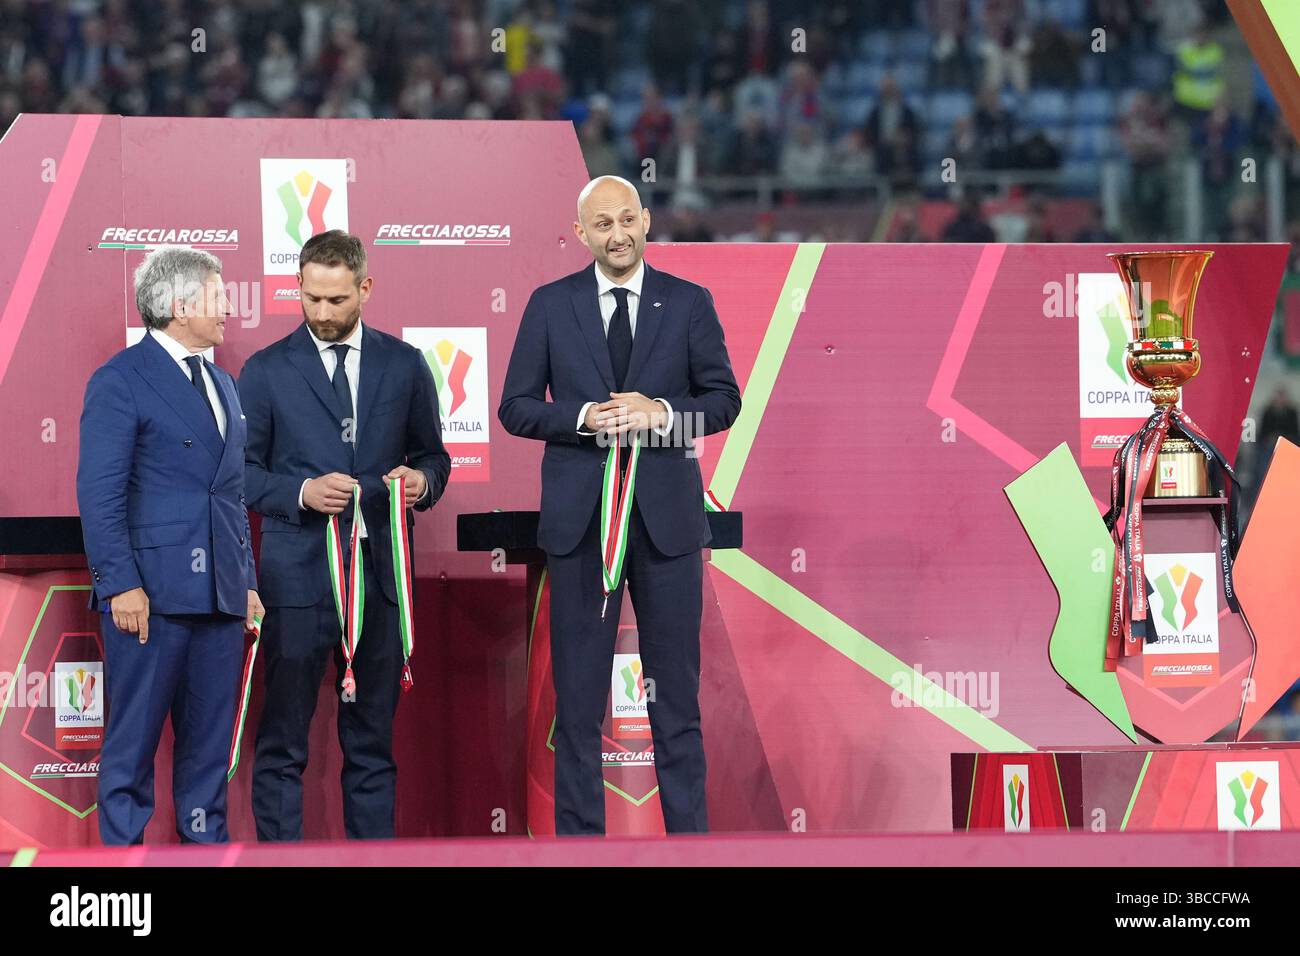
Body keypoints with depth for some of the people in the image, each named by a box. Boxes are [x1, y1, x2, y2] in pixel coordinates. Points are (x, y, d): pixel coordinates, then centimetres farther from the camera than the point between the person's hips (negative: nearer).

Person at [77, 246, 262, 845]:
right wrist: (120, 584, -18)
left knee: (210, 741, 9)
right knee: (133, 740, -2)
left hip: (220, 594, 7)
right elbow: (99, 494, -11)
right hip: (151, 592, -7)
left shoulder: (222, 384, 19)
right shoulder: (121, 381, -6)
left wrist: (247, 580, 17)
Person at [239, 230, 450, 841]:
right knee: (283, 740, -2)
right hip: (298, 574, -2)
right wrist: (302, 492, -16)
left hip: (380, 573, 2)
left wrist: (422, 481, -8)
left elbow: (432, 455, 15)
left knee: (372, 737, 9)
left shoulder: (404, 366, 9)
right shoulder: (266, 371, 2)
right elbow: (243, 470, 2)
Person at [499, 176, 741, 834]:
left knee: (677, 691, 4)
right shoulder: (550, 306, 5)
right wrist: (584, 418, -14)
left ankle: (687, 832, 9)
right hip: (578, 517, 0)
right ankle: (579, 834, 9)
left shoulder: (689, 303, 5)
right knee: (578, 692, 4)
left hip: (666, 514, 0)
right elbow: (515, 407, 4)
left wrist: (662, 411, -14)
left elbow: (724, 399, 5)